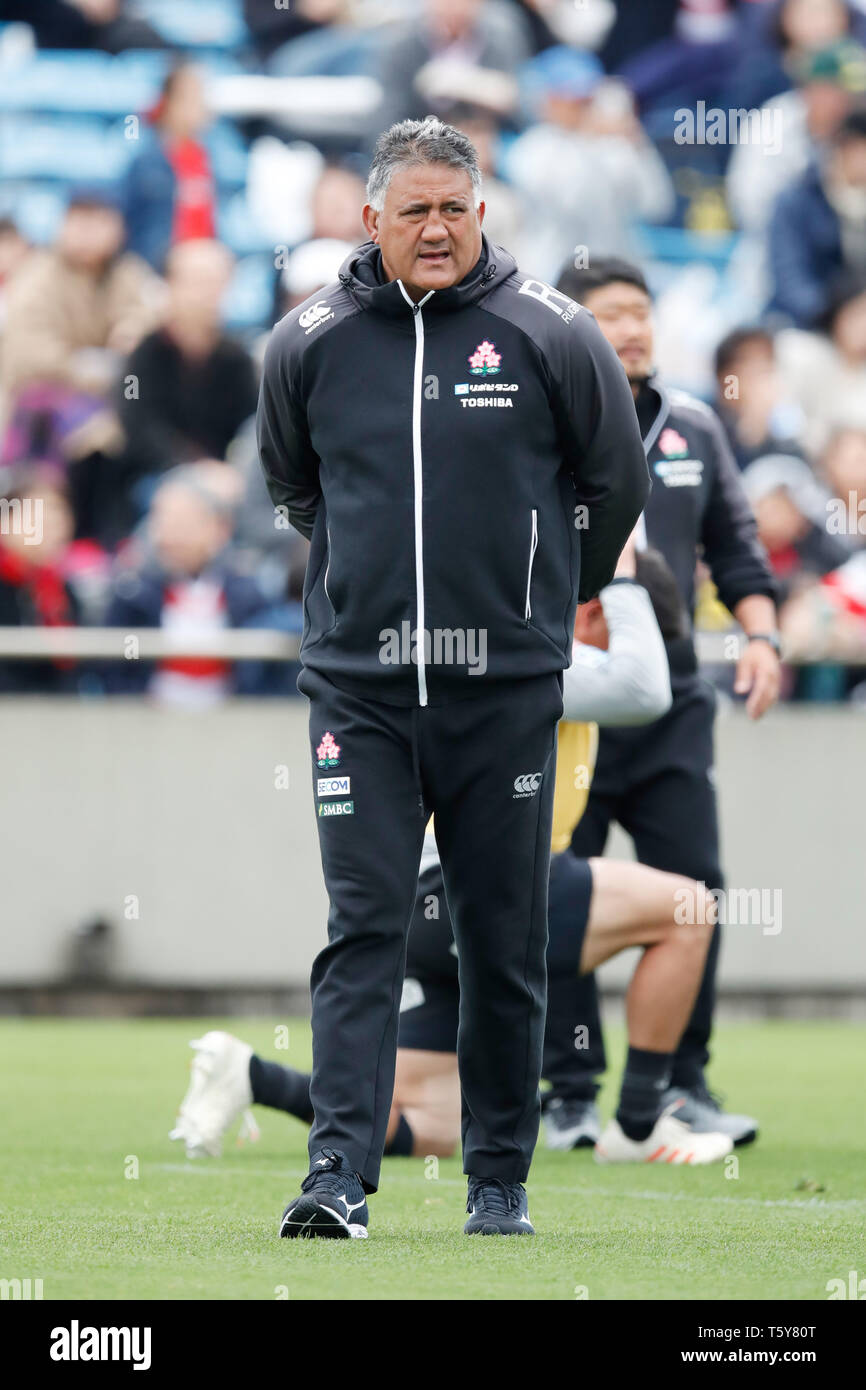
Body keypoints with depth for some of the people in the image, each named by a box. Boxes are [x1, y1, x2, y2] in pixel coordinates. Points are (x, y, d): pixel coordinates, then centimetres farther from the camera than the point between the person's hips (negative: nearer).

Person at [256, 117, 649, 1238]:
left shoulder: (552, 337, -2)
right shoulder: (309, 345, 2)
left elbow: (615, 484, 10)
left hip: (506, 686, 0)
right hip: (359, 683, 0)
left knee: (503, 945, 5)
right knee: (362, 932, -8)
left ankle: (500, 1178, 14)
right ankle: (339, 1172, -13)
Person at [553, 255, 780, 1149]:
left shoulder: (693, 428, 13)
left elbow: (734, 545, 19)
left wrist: (760, 633, 6)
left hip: (670, 698, 4)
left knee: (694, 887, -3)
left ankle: (682, 1082, 5)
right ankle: (571, 1093, 6)